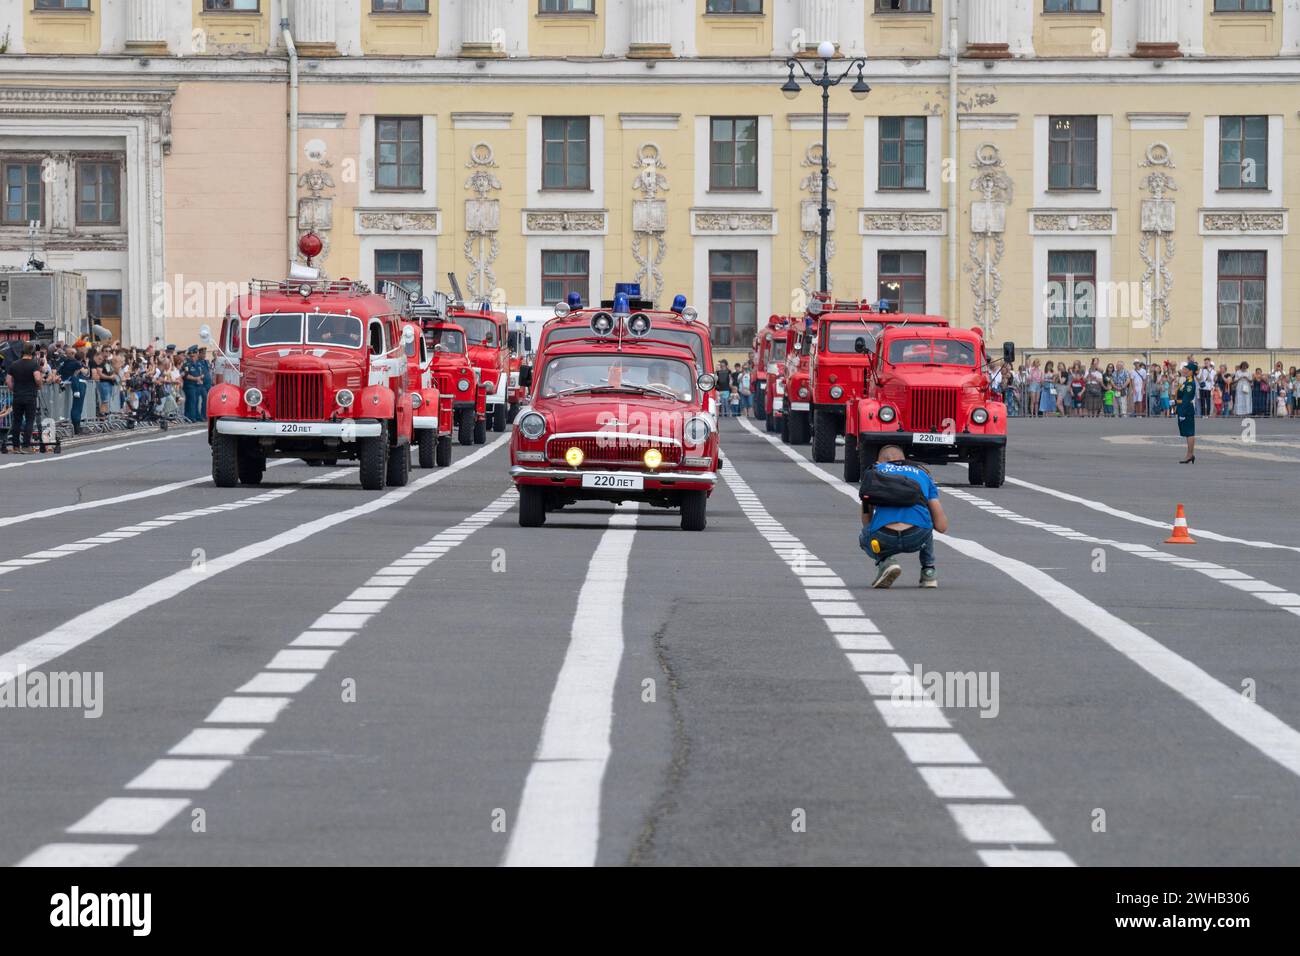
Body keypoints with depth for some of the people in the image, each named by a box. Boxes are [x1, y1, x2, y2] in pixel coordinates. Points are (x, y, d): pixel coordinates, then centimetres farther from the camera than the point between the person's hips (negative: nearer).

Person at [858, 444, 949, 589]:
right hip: (918, 538, 2)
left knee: (864, 536, 37)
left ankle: (885, 561, 7)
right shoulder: (923, 473, 28)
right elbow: (942, 526, 23)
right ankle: (928, 572, 29)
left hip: (883, 540, -2)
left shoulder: (875, 471, 25)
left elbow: (866, 521, 26)